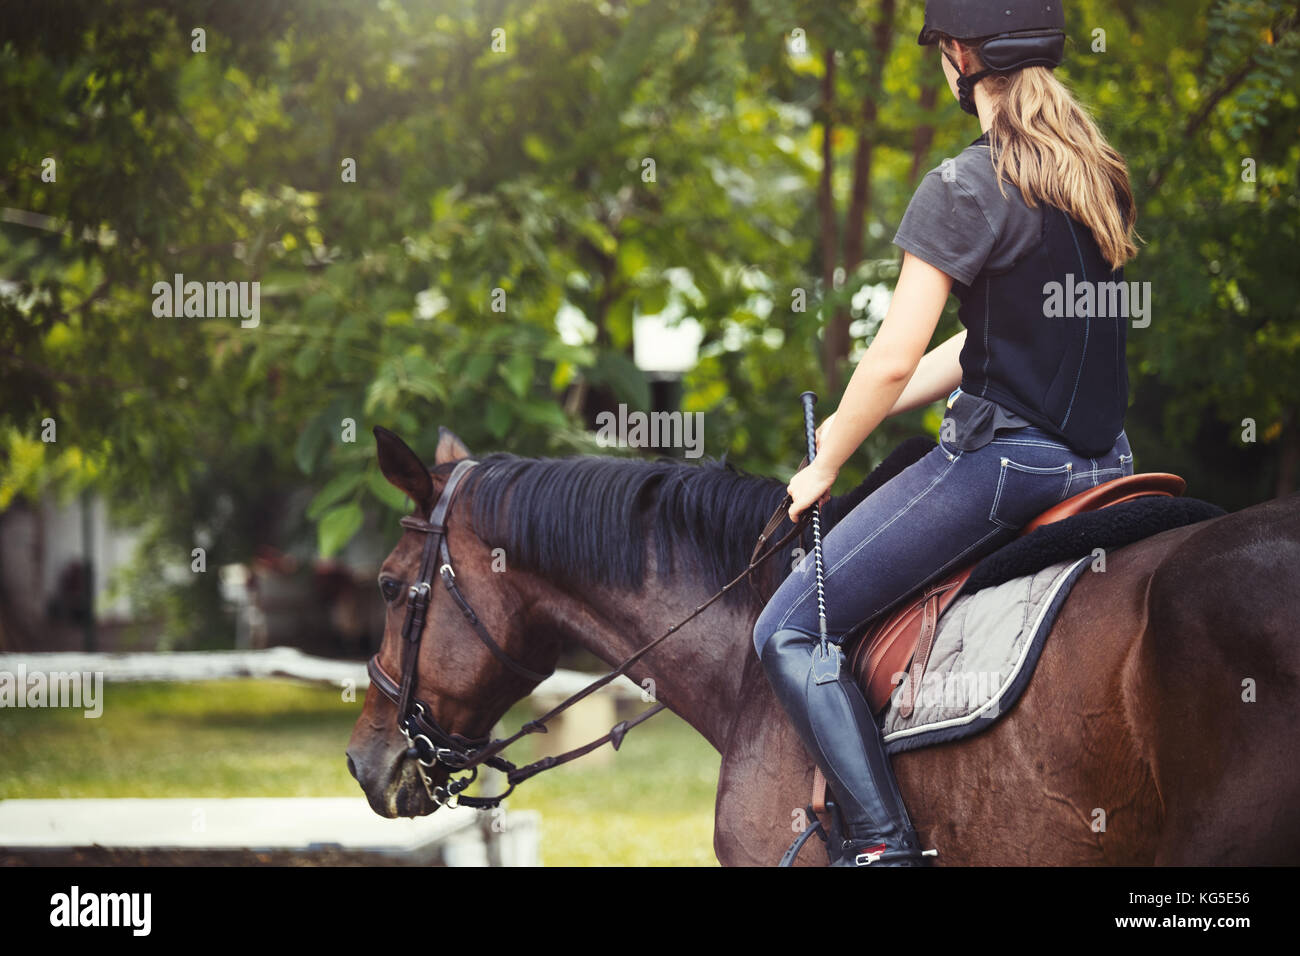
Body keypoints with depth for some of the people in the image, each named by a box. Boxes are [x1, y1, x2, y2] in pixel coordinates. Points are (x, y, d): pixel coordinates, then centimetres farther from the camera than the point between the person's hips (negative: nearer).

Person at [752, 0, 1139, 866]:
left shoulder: (965, 190, -14)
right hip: (1103, 461, 9)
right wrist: (855, 418, 19)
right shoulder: (1101, 177, 11)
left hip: (1004, 459, -8)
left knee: (788, 631, -3)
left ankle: (884, 842, -12)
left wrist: (827, 464, 1)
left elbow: (894, 361, -16)